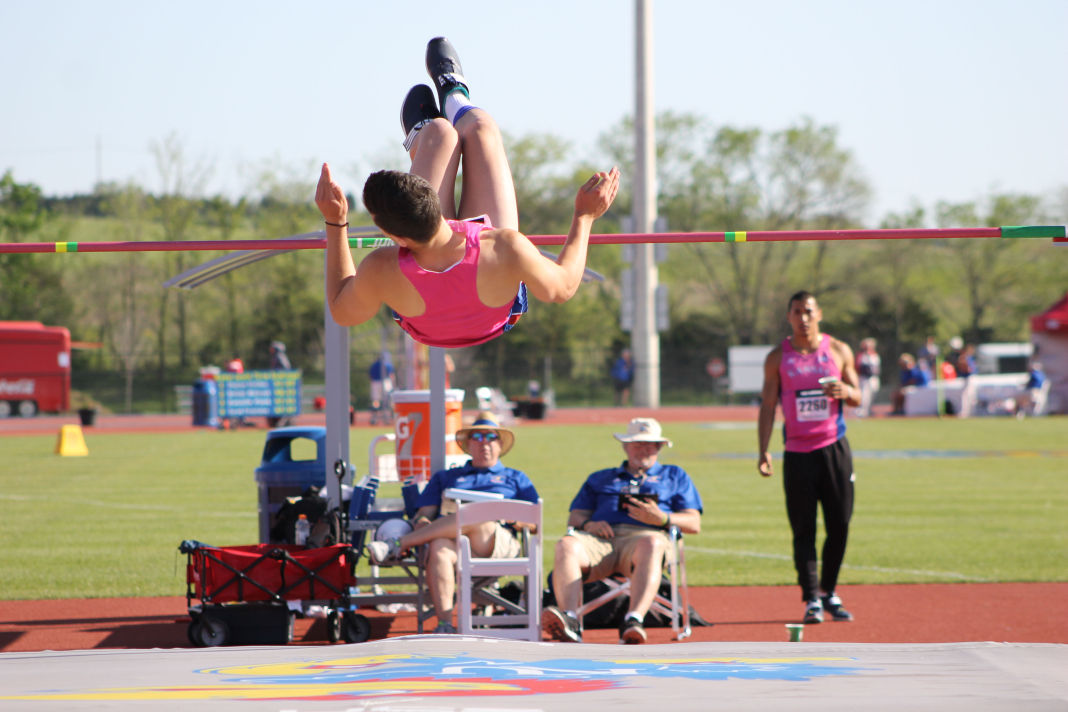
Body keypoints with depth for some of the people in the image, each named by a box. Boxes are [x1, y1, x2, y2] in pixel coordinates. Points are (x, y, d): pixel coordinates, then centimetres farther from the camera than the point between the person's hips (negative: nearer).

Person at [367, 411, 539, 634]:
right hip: (452, 539, 1)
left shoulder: (516, 479, 30)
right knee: (439, 549, -38)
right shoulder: (446, 477, 35)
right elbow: (424, 512, 22)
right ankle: (445, 624, -50)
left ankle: (399, 545, -32)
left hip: (498, 541, -1)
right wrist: (422, 523, -3)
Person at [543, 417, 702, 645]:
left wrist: (661, 518, -2)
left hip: (644, 535, -2)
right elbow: (575, 517, 25)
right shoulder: (599, 479, 36)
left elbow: (694, 524, 18)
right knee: (566, 546, -33)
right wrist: (587, 524, 0)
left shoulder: (675, 476, 31)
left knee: (652, 544, -41)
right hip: (599, 539, 2)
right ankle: (569, 622, -53)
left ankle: (634, 620, -60)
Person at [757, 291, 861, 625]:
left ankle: (829, 592, 17)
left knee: (839, 525, 0)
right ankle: (812, 599, -4)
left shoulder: (839, 351, 6)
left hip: (834, 447, 1)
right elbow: (768, 405, 4)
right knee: (803, 530, -5)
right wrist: (763, 451, -5)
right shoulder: (777, 358, 4)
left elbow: (857, 397, 11)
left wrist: (844, 391, -14)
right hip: (797, 451, -1)